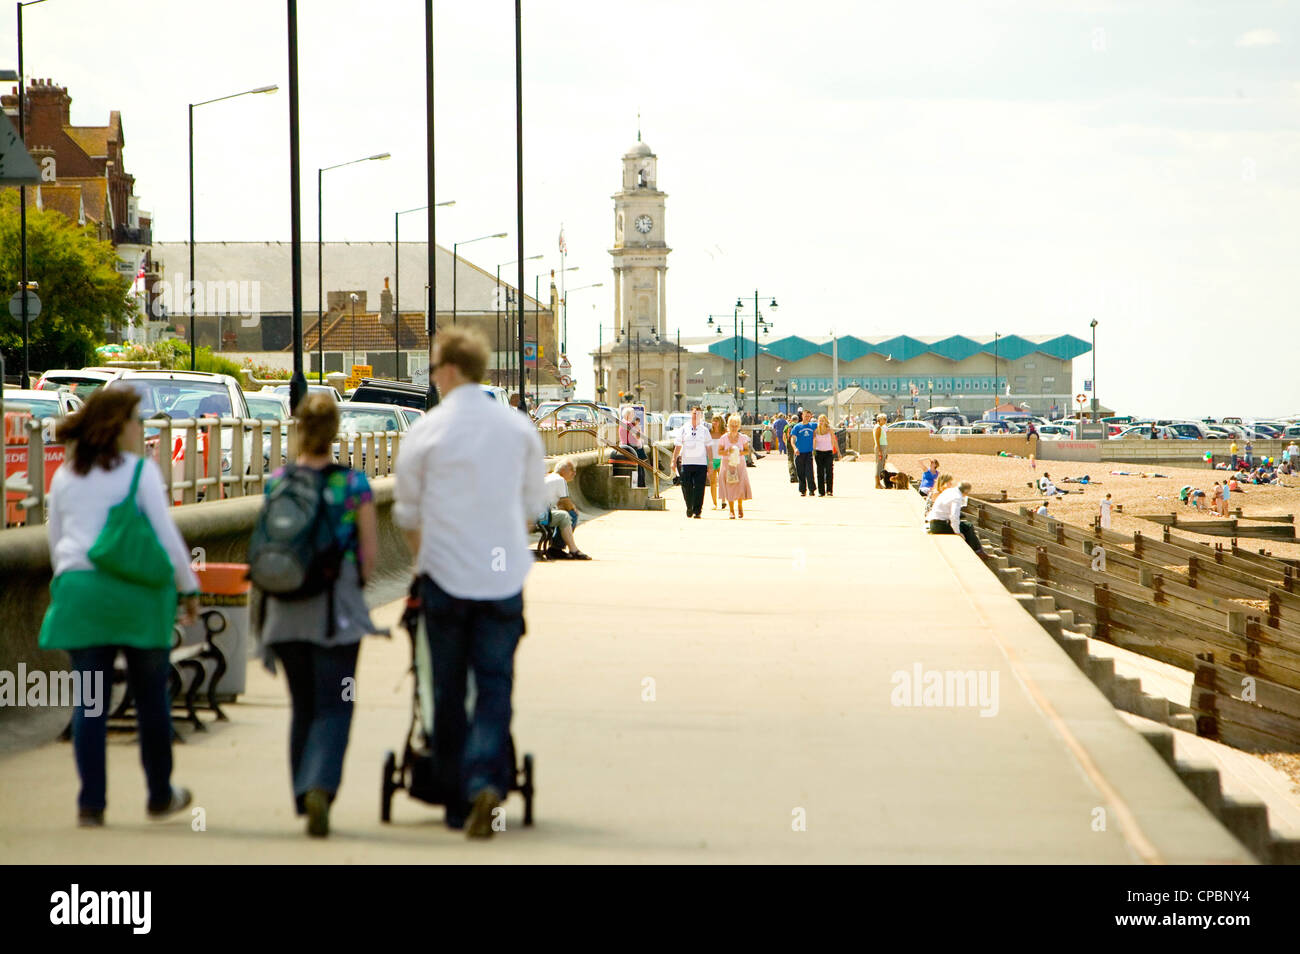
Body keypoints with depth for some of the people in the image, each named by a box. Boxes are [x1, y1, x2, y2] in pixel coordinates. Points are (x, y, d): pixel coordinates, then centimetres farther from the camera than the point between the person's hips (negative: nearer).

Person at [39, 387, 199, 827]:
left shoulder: (64, 477, 11)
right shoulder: (141, 471, -4)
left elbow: (56, 542, 19)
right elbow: (167, 535, -5)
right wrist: (188, 587, 5)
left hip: (80, 592, 3)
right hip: (136, 593, -3)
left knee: (89, 700, 4)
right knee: (150, 697, 10)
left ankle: (91, 803, 0)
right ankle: (160, 795, 21)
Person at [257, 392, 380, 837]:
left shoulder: (276, 482, 0)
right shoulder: (353, 483, -7)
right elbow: (370, 551, -4)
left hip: (287, 610, 3)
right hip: (337, 610, -3)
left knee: (303, 706, 15)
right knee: (333, 707, 0)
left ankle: (306, 797, 17)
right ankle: (320, 786, -21)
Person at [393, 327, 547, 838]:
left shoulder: (426, 431, -5)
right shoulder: (519, 428, 4)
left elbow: (407, 513, 6)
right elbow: (533, 503, 15)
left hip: (444, 577, -2)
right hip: (505, 575, 2)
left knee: (448, 690, 9)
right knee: (495, 683, 3)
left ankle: (458, 799, 11)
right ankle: (487, 780, -18)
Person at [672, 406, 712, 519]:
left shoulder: (704, 430, 8)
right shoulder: (683, 429, 7)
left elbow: (709, 447, 10)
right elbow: (678, 446, 8)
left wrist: (711, 462, 5)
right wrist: (674, 461, 4)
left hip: (701, 463, 0)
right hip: (686, 462, 0)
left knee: (699, 488, -6)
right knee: (686, 487, 0)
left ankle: (697, 511, 0)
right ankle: (689, 509, 19)